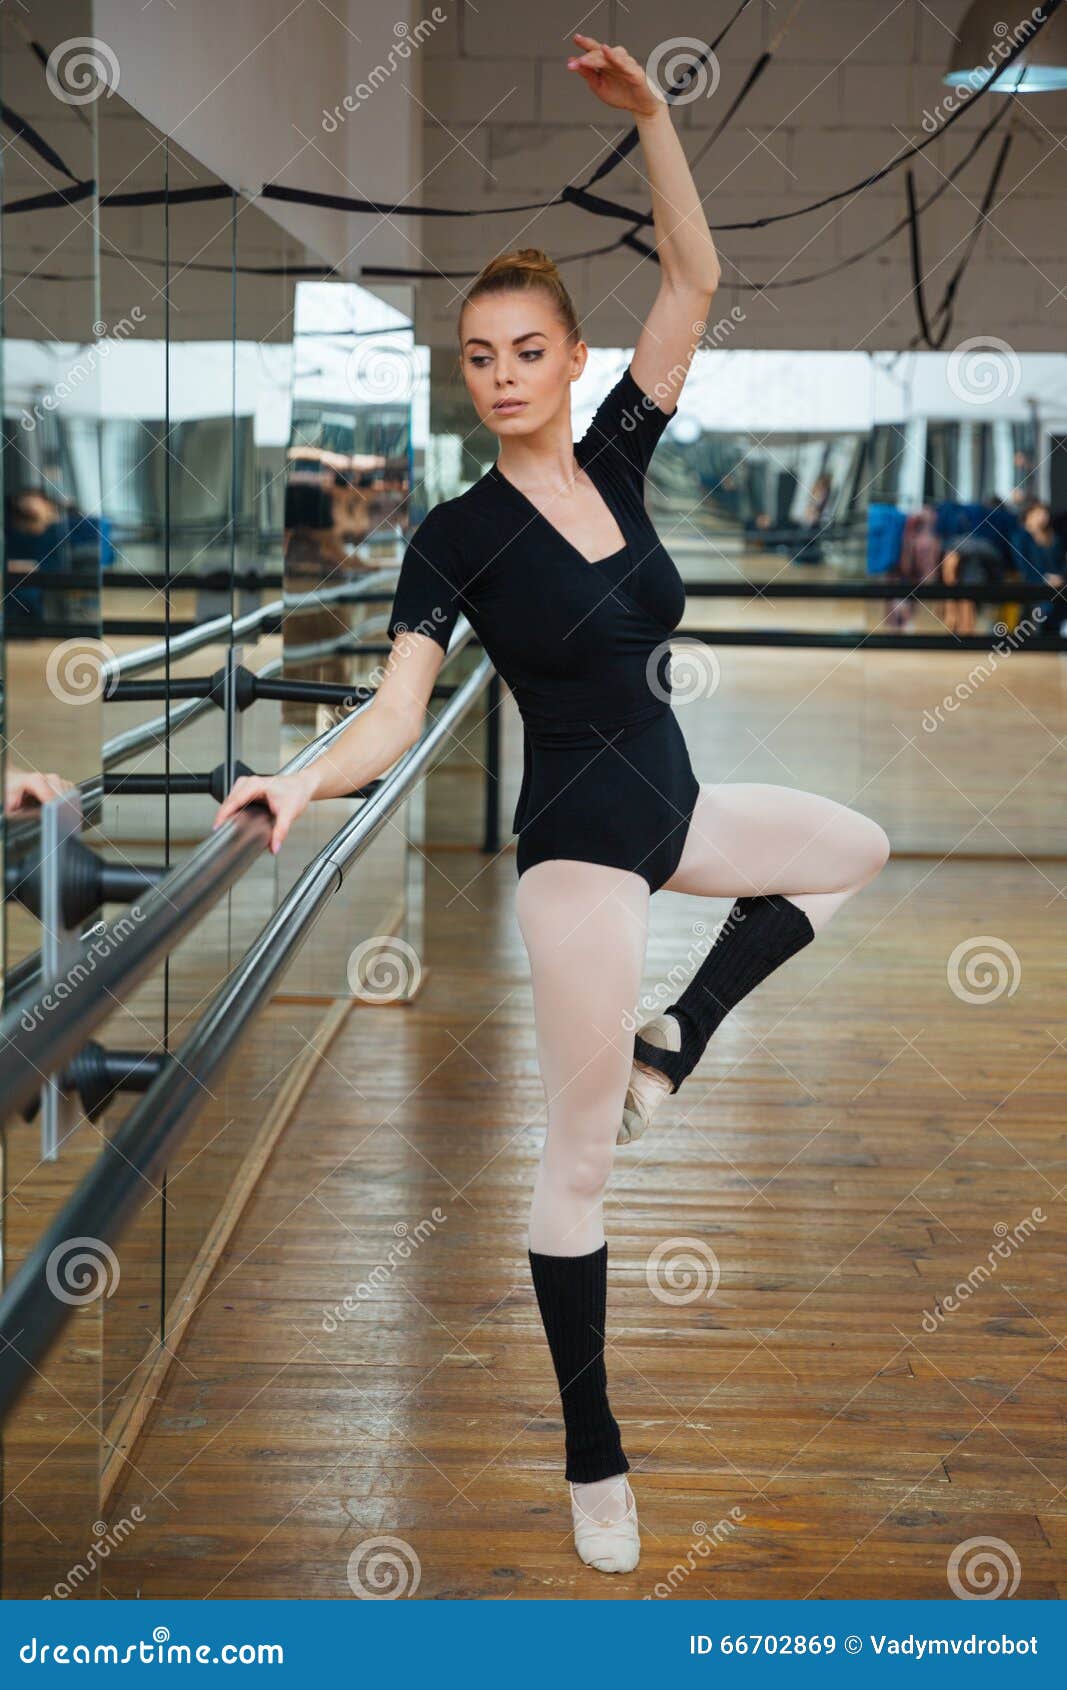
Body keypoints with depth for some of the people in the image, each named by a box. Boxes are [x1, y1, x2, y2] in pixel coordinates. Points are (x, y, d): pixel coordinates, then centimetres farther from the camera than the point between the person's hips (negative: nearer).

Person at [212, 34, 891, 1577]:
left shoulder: (617, 458, 1)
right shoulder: (456, 536, -13)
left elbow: (693, 280, -5)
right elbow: (395, 717, -21)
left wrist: (647, 113, -15)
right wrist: (304, 783, -40)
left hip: (674, 804, 7)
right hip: (578, 838, -7)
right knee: (580, 1151, -2)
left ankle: (673, 1041, 14)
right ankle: (593, 1458, 10)